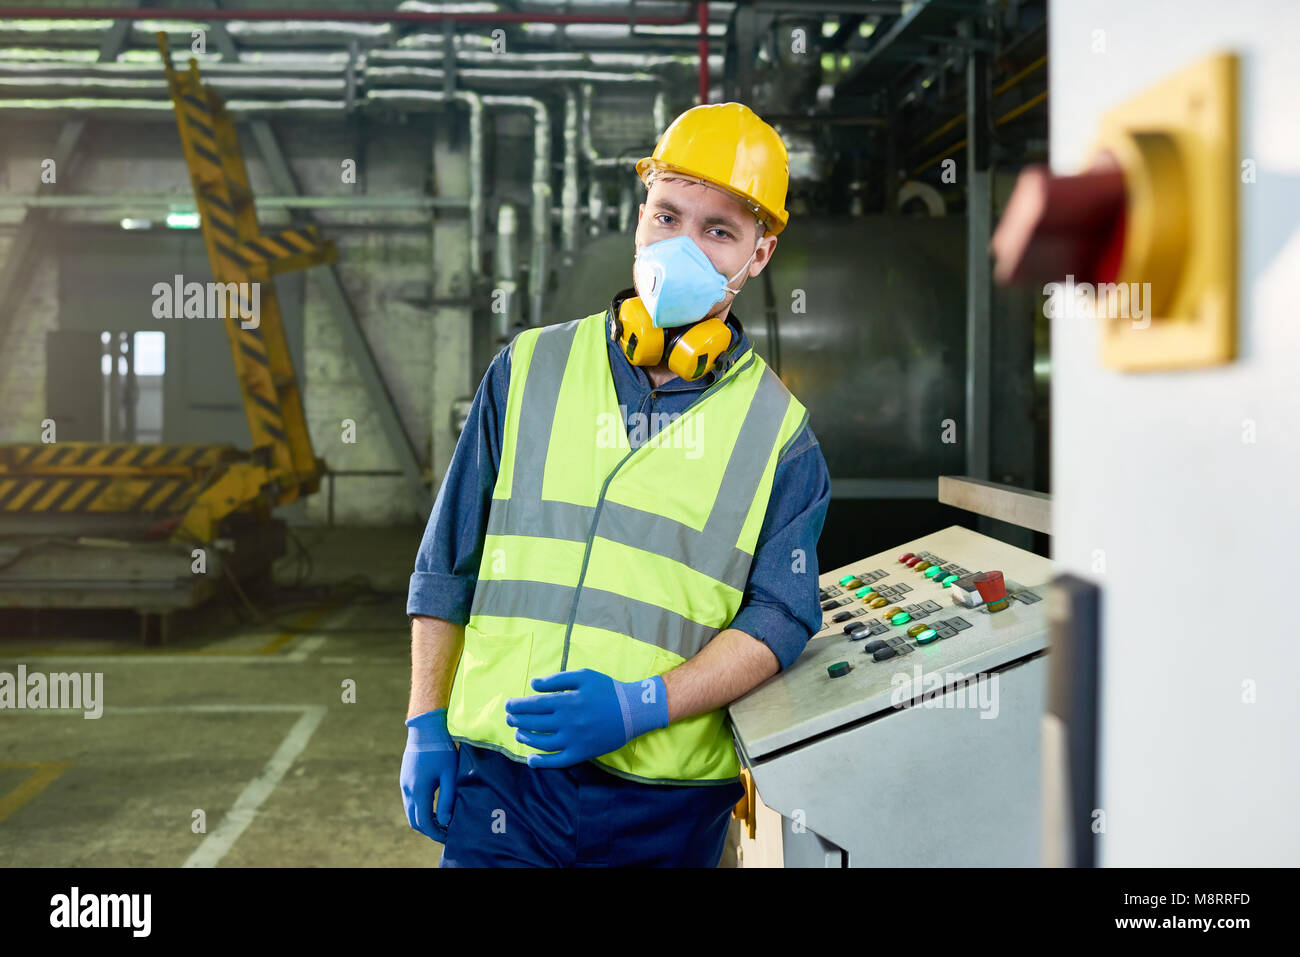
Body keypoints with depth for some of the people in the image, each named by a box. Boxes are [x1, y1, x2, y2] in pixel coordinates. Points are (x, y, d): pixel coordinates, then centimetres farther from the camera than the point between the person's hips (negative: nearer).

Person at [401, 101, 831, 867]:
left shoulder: (778, 430, 3)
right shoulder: (530, 370, 7)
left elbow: (779, 618, -3)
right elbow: (447, 565, 10)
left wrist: (640, 704, -16)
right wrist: (426, 723, 5)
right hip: (501, 774, 1)